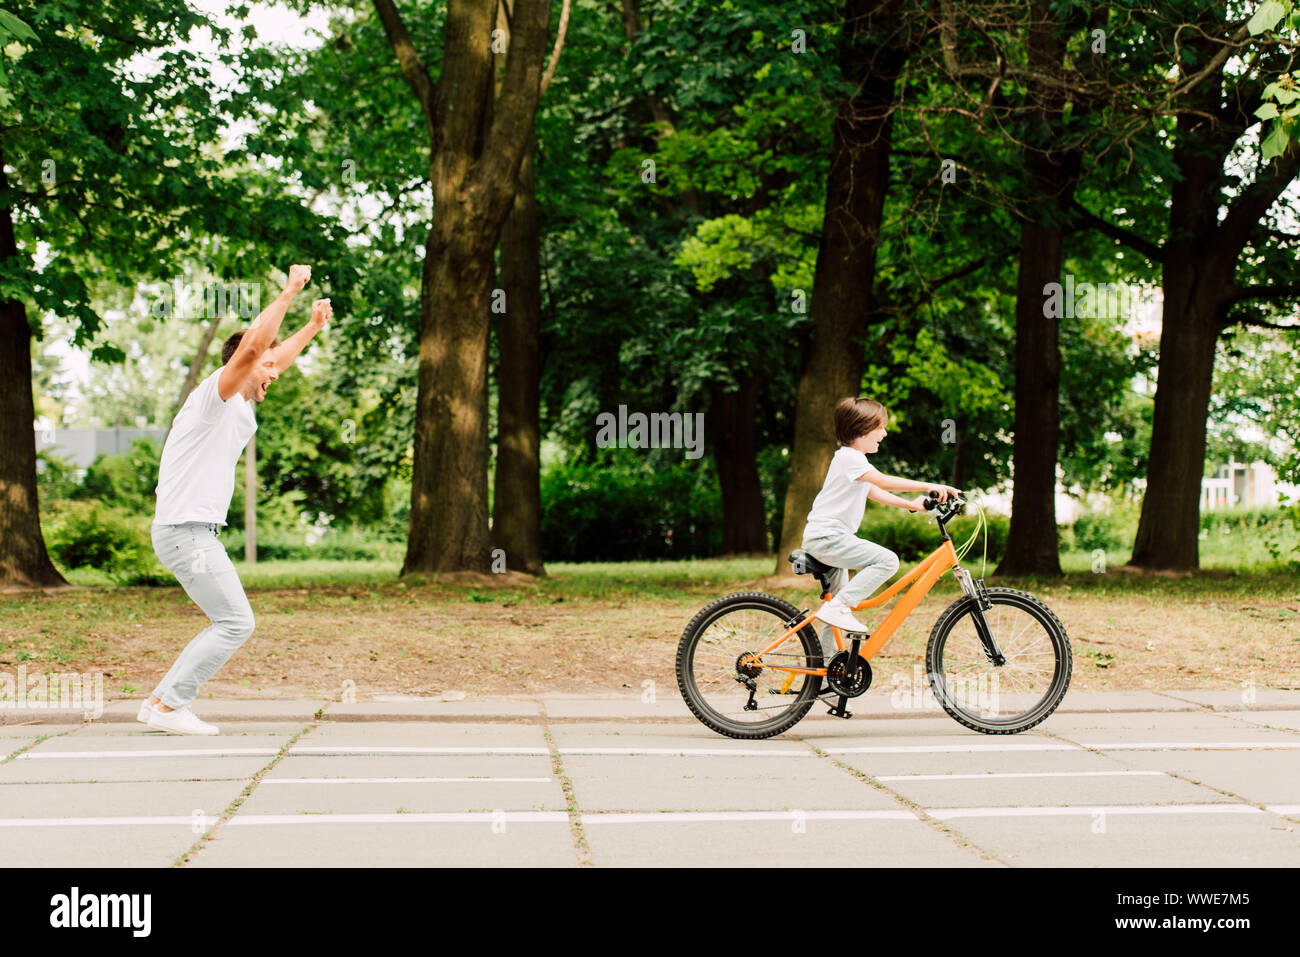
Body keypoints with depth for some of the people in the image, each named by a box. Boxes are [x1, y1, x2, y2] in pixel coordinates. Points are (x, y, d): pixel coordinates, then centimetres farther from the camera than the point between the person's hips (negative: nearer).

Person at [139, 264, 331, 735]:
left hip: (197, 532, 10)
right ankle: (169, 706, -6)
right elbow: (252, 346, -26)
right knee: (236, 622, -11)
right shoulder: (215, 394, -10)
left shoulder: (238, 407, 17)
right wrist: (287, 293, -21)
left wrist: (312, 328, 39)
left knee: (231, 624, 11)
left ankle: (159, 701, 13)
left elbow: (273, 359, 34)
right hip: (185, 530, -10)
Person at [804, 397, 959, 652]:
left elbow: (876, 493, 19)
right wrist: (928, 486, -29)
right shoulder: (849, 456, -14)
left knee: (840, 599, 17)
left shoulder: (854, 459, 19)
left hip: (823, 539, 11)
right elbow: (884, 481, -26)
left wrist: (911, 504, 7)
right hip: (827, 537, -11)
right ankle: (838, 608, -20)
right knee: (887, 560, -22)